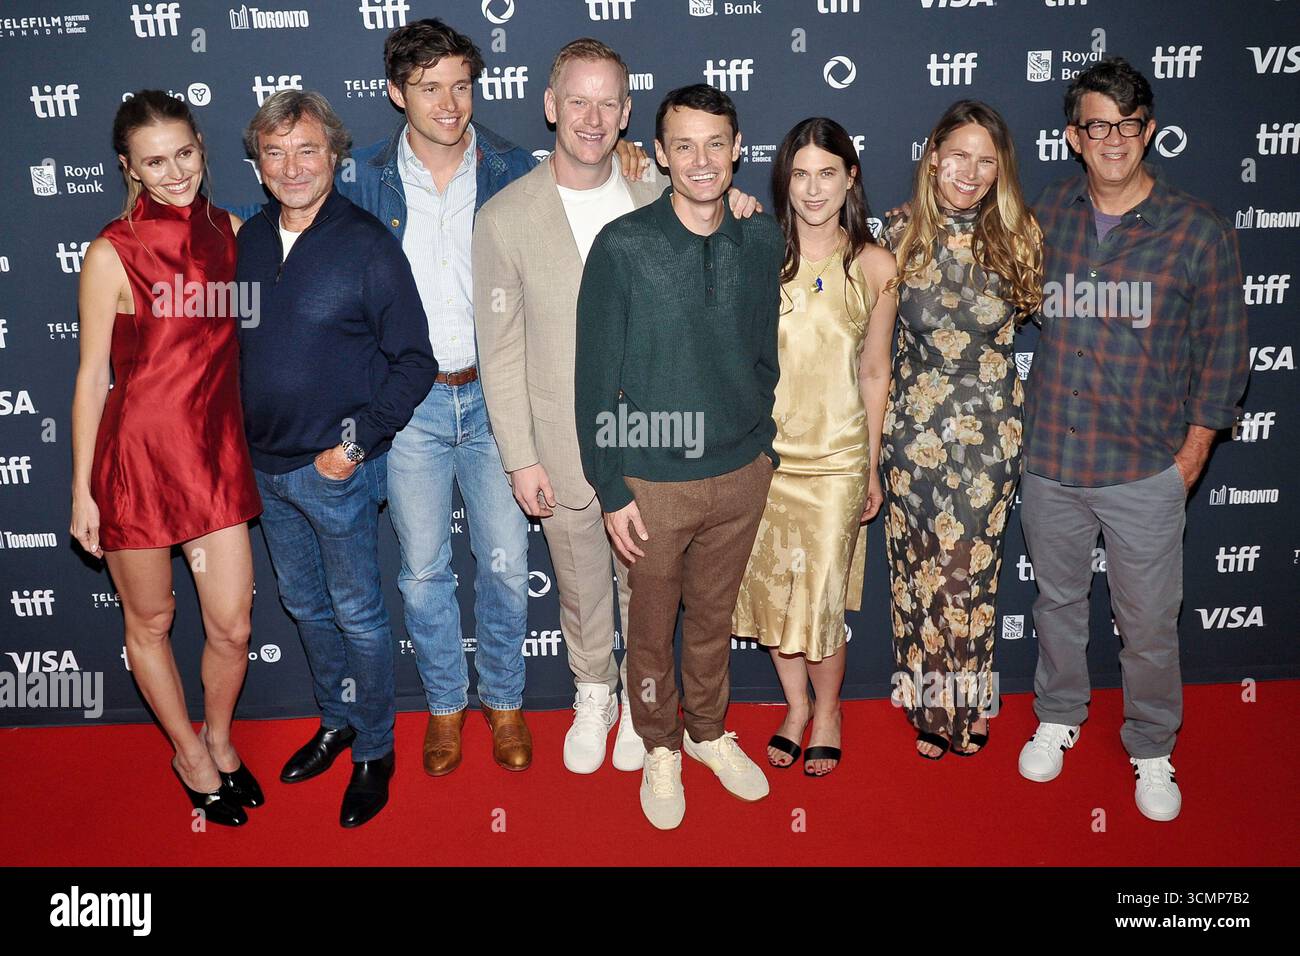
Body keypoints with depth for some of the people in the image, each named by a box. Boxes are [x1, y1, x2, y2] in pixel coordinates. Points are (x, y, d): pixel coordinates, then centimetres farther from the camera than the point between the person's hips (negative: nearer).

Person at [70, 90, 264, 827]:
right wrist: (82, 491, -3)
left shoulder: (231, 233, 1)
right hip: (138, 454, -3)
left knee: (233, 627, 7)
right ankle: (190, 755, 36)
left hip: (217, 451, 3)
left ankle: (220, 740, 36)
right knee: (151, 622, 13)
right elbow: (93, 376, -6)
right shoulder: (113, 254, -11)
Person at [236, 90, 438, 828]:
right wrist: (242, 435, 5)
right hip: (267, 466, 6)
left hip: (337, 469, -6)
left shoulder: (368, 244, -13)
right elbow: (239, 344, 14)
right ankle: (337, 721, 40)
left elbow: (414, 361, -12)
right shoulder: (250, 240, 3)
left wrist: (357, 444, -16)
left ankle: (375, 750, 25)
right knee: (305, 602, 19)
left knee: (357, 613, 7)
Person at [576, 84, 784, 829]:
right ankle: (661, 748, 39)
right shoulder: (623, 247, -13)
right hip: (656, 481, -3)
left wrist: (764, 446, 11)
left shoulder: (763, 241, -2)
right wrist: (611, 489, -10)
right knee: (653, 625, 15)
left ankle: (708, 731, 44)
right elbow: (595, 378, -10)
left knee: (715, 616, 21)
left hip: (742, 475, 3)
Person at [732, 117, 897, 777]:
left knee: (820, 600, 1)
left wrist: (873, 467, 8)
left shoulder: (874, 265, -2)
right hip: (762, 450, 1)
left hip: (835, 457, -1)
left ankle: (827, 711, 30)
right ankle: (795, 704, 37)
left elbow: (875, 373, 5)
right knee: (769, 591, 12)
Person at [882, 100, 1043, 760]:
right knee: (918, 567, 8)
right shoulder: (902, 235, -1)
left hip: (990, 431, 0)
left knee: (972, 568, 4)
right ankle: (929, 704, 27)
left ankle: (969, 704, 26)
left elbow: (1032, 310, 14)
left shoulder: (1018, 238, -2)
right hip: (914, 426, 1)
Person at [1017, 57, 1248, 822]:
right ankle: (1059, 717, 41)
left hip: (1145, 472, -3)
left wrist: (1190, 458, -4)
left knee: (1150, 624, 8)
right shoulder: (1050, 212, 1)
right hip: (1050, 462, 3)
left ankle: (1152, 751, 31)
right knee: (1058, 600, 19)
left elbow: (1222, 354, -3)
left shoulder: (1199, 230, -7)